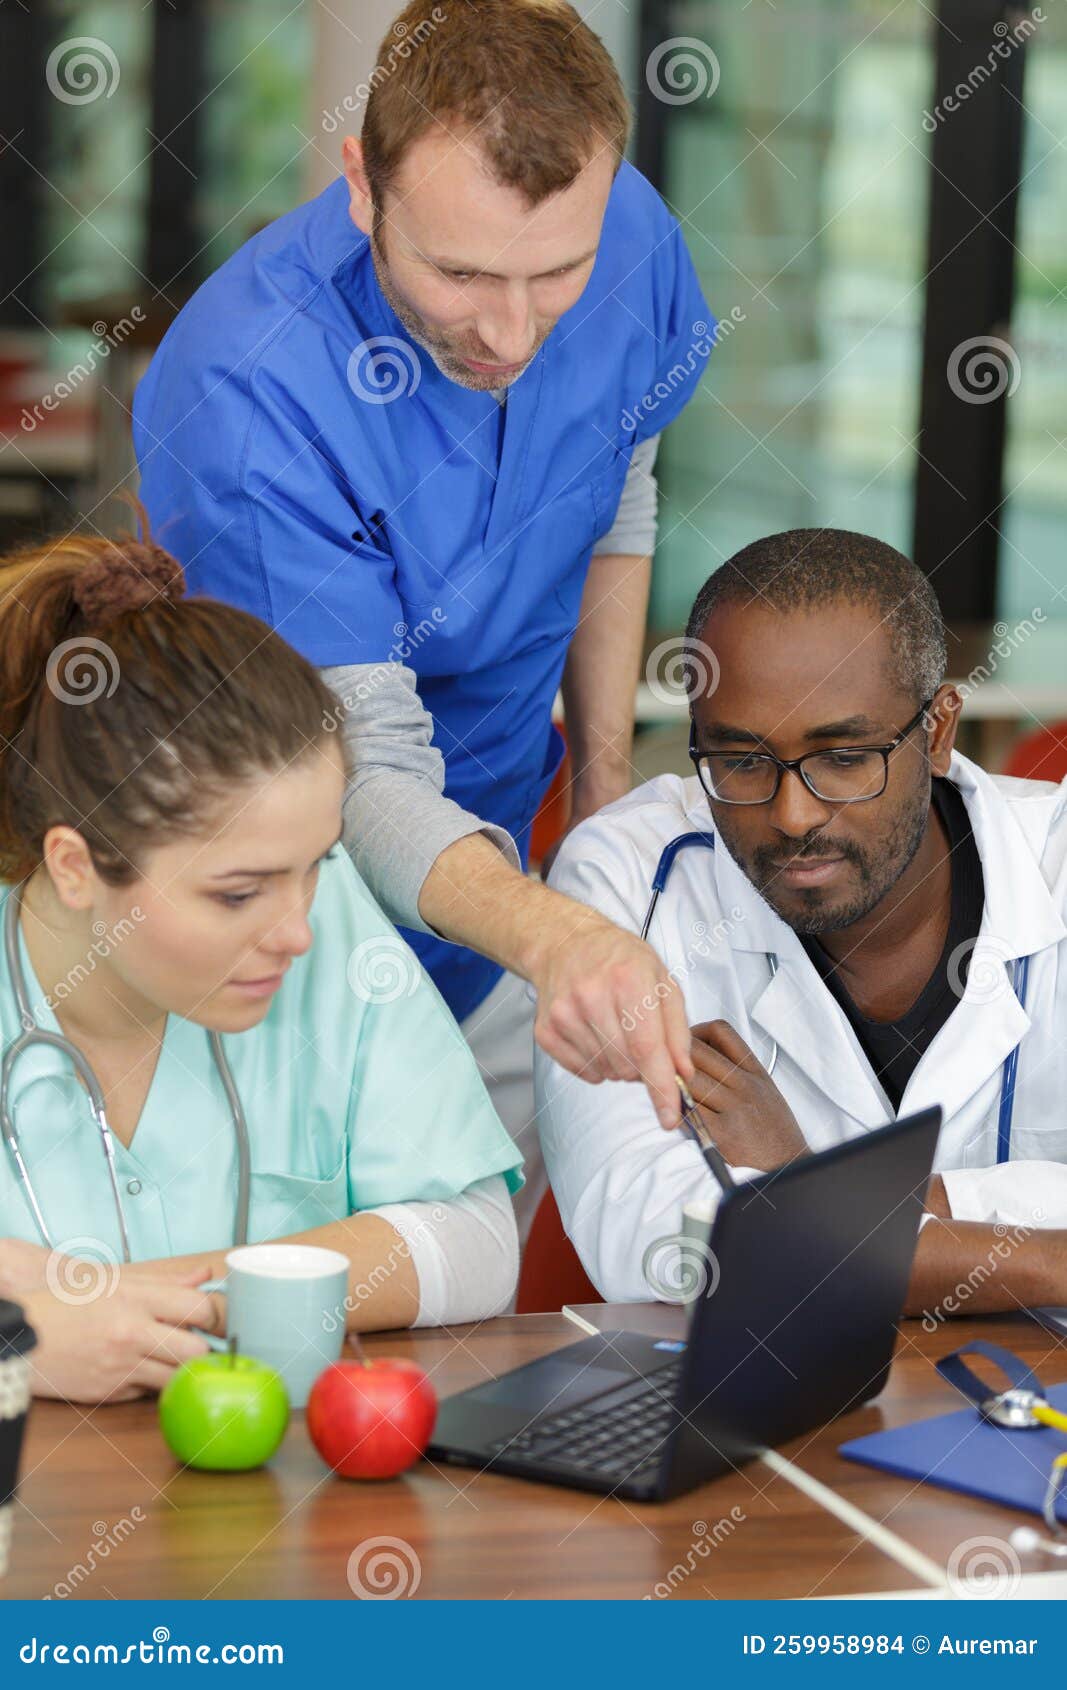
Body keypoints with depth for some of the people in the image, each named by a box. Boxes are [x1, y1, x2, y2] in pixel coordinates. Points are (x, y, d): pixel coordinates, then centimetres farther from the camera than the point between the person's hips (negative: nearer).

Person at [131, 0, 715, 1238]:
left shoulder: (632, 241, -16)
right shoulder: (245, 394, -34)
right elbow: (363, 779, -35)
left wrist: (606, 785, 9)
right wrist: (552, 936, -54)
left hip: (490, 861, 5)